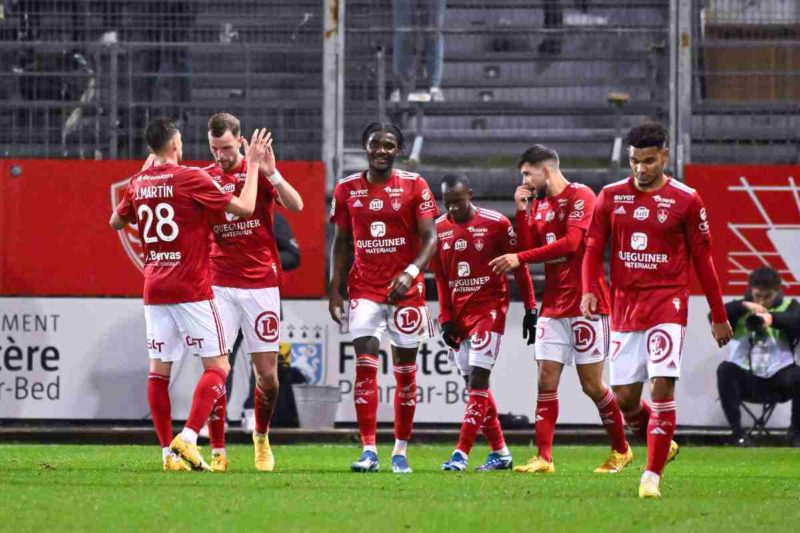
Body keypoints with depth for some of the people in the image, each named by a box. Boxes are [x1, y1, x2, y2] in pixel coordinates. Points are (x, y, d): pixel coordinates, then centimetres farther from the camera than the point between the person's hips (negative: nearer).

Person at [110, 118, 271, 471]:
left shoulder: (139, 183, 6)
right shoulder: (190, 179, -10)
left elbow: (116, 222, 25)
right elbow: (245, 207, -9)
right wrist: (253, 164, 2)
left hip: (154, 290, 6)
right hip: (191, 289, -6)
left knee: (159, 370, 8)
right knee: (217, 366, -1)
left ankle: (168, 451, 5)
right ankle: (188, 438, -16)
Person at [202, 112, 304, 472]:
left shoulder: (258, 171, 1)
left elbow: (295, 206, -13)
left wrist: (271, 173, -25)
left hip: (261, 284, -1)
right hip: (220, 285, 1)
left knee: (267, 372, 2)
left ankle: (262, 437, 27)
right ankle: (217, 452, -4)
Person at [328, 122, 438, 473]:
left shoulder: (414, 186, -2)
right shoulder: (347, 189, 5)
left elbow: (430, 238, -6)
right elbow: (341, 242, 12)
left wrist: (411, 272, -22)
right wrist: (334, 289, 4)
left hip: (406, 289, -1)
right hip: (364, 290, 1)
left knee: (405, 370, 4)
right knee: (365, 364, -10)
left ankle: (401, 451, 13)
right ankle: (369, 450, -12)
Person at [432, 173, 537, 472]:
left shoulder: (496, 224, -8)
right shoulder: (439, 229, 5)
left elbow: (519, 268, -1)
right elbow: (441, 280, 11)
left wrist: (531, 310, -2)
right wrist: (445, 320, 6)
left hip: (489, 309, -5)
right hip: (458, 314, 5)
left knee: (478, 380, -13)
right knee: (472, 383, 6)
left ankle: (461, 453, -17)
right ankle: (500, 452, 15)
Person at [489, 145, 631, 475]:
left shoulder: (580, 197, -10)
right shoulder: (537, 204, 14)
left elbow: (571, 242, -21)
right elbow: (528, 250, 11)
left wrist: (520, 259, -21)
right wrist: (521, 212, 0)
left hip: (585, 304, -7)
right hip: (553, 306, 7)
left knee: (592, 384, -1)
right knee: (546, 381, -3)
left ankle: (621, 451, 16)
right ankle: (543, 458, -5)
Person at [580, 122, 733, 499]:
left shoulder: (685, 200, -2)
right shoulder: (611, 196, 5)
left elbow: (702, 259, 3)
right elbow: (593, 247, 9)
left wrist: (718, 316, 6)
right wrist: (589, 290, -9)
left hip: (667, 304, -3)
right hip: (624, 307, 3)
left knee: (662, 388, -15)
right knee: (625, 399, 2)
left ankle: (652, 476, -9)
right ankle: (661, 443, 31)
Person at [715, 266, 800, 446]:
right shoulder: (740, 309, 11)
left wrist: (772, 318, -35)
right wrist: (744, 306, -22)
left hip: (778, 377, -1)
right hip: (745, 377, 1)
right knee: (725, 370, -28)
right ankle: (737, 431, -19)